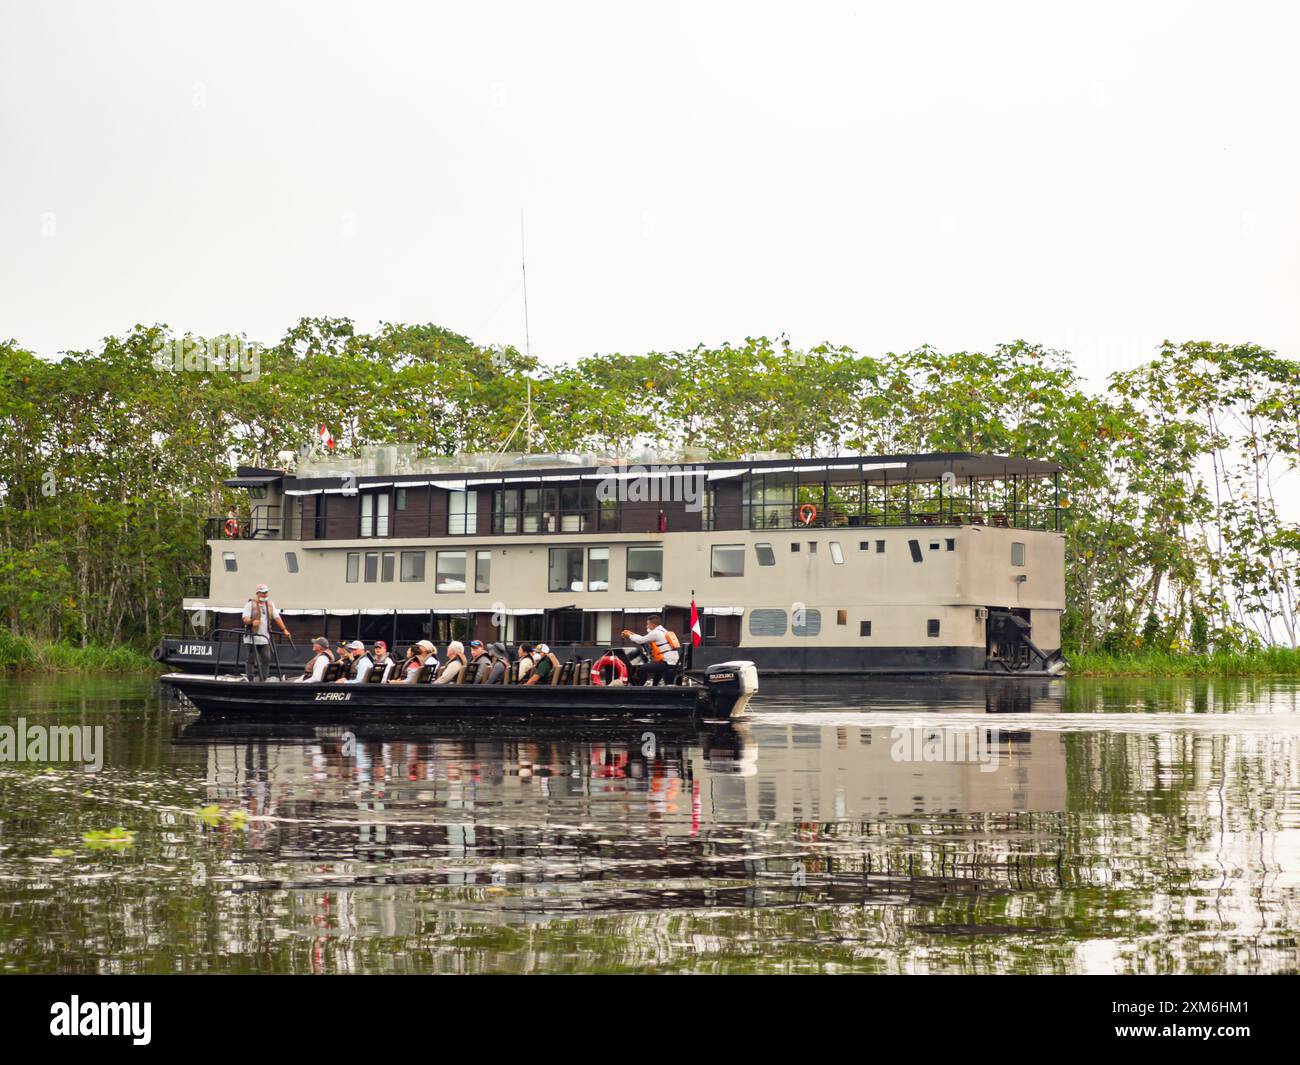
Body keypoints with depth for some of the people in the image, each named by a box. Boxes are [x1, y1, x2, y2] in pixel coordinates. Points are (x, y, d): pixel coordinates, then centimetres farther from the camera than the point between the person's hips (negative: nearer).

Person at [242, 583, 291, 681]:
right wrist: (252, 621, -31)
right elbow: (245, 619, -9)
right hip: (252, 637, -5)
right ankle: (249, 680, 0)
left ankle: (263, 680, 5)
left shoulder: (270, 605, 14)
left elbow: (277, 617, 13)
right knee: (251, 659, -3)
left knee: (266, 659, 0)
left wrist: (284, 629, 5)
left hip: (265, 638, 5)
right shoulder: (250, 604, -2)